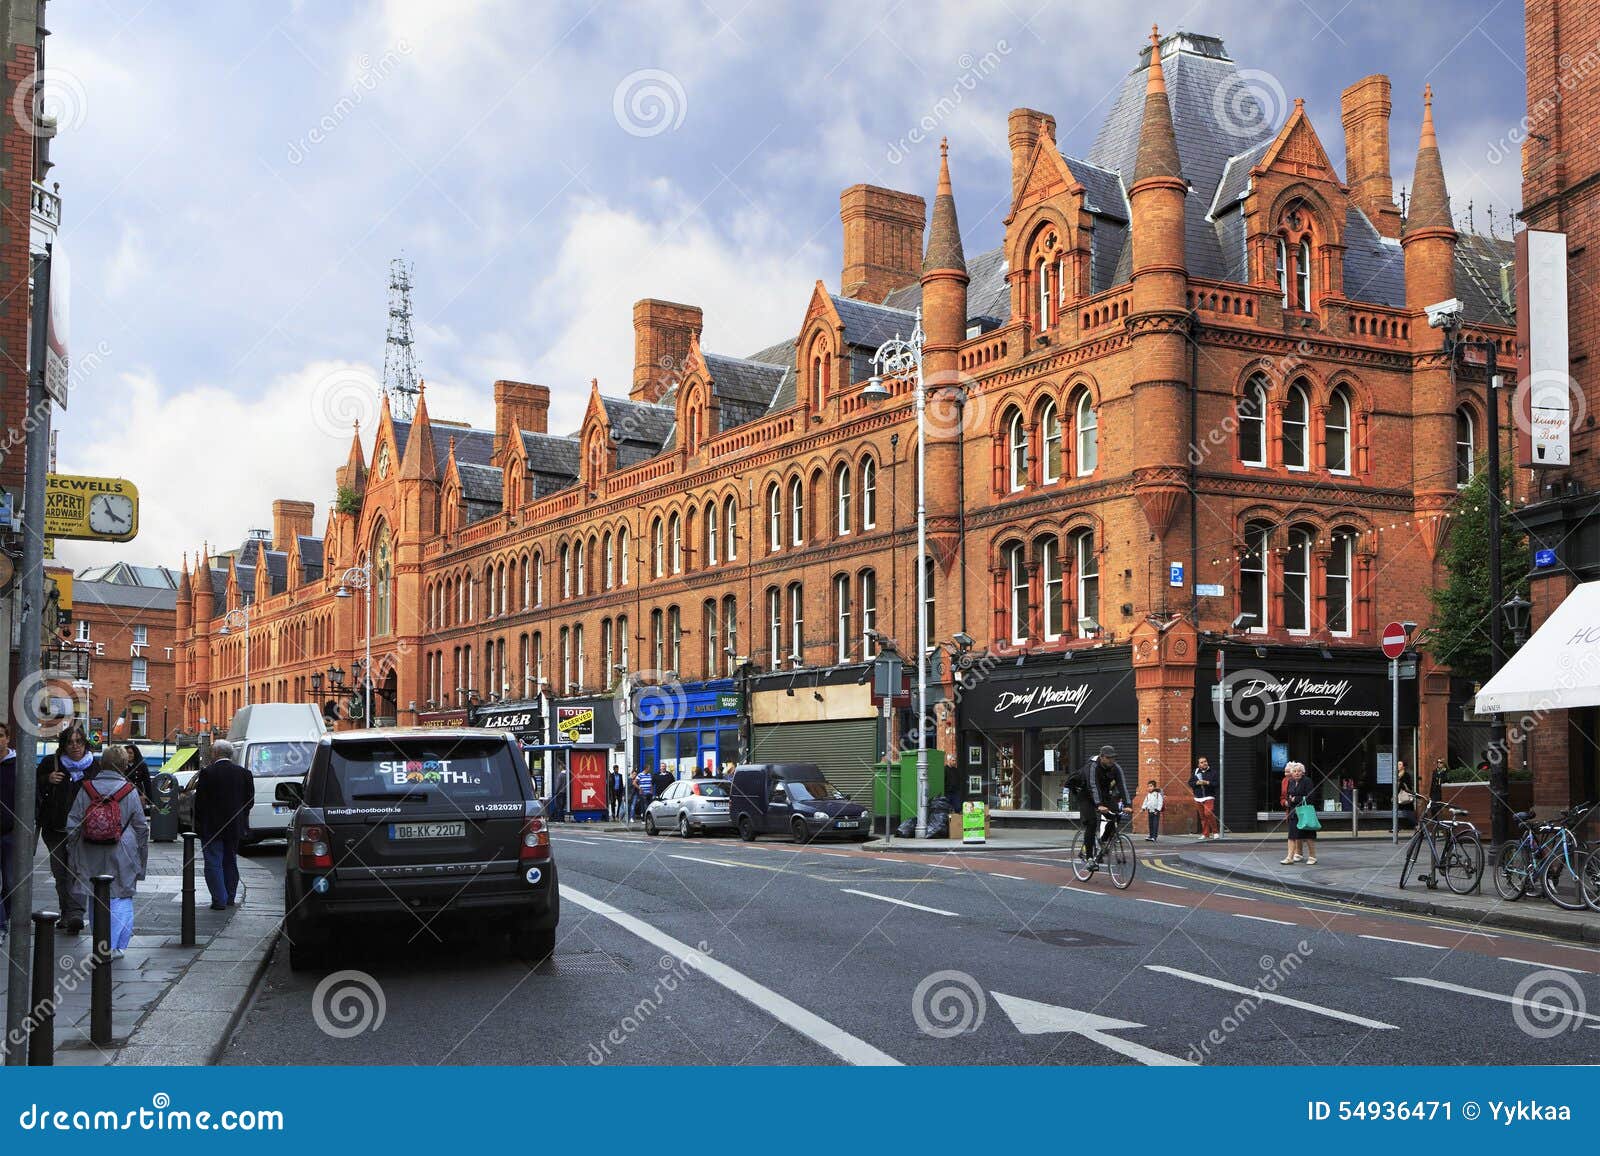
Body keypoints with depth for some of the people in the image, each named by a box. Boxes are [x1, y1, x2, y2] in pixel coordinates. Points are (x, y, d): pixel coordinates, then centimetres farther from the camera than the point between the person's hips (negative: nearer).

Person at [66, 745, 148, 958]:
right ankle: (115, 946, -3)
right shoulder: (129, 792, -5)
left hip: (91, 857, 2)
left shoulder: (86, 789, 0)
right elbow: (142, 827, 2)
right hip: (121, 857, -2)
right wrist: (142, 858, 14)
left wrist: (74, 852, 14)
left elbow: (72, 824, 4)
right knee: (122, 899, 4)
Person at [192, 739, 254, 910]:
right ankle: (230, 898, 22)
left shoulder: (207, 772, -13)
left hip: (211, 827, -5)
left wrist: (198, 823, 1)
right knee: (230, 862, 17)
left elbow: (200, 800, -10)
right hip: (234, 826, 5)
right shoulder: (244, 773, 1)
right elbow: (249, 800, 5)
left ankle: (219, 900, -3)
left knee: (214, 864, 1)